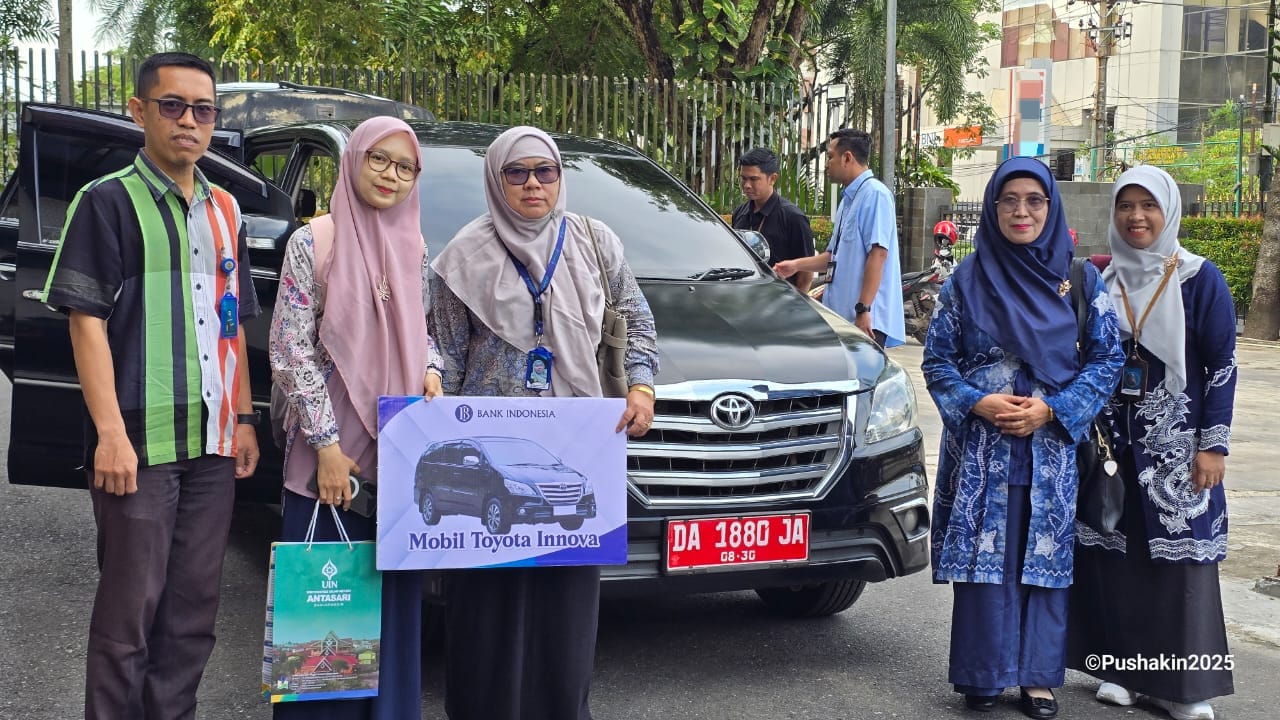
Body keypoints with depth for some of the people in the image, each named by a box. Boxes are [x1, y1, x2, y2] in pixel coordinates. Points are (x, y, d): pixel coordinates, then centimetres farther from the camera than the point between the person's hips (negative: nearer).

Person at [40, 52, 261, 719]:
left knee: (194, 603, 11)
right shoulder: (108, 201, -3)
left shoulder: (224, 209, 15)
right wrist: (110, 432, -16)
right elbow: (87, 322, -9)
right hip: (141, 443, -6)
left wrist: (244, 420, 13)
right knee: (131, 606, -1)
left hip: (214, 442, 6)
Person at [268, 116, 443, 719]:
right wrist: (328, 446, -13)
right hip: (330, 455, -4)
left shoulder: (412, 247, 9)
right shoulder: (314, 242, -6)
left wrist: (431, 371, -2)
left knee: (396, 595, 10)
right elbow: (290, 351, -8)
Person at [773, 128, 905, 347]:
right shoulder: (847, 199, 20)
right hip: (842, 313, 10)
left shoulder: (875, 194, -11)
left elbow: (878, 253, -20)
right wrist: (797, 265, 18)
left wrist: (864, 309, -23)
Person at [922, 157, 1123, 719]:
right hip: (981, 447, 0)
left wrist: (1051, 409, -10)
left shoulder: (1080, 281, 3)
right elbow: (937, 357, 5)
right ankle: (982, 674, 13)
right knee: (982, 556, 0)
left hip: (1053, 448, 0)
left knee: (1045, 558, 4)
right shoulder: (967, 280, 3)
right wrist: (978, 402, -11)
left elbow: (1108, 357, 3)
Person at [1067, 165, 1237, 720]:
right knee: (1114, 555, 4)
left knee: (1181, 559, -1)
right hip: (1113, 442, 3)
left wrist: (1213, 445, -8)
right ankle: (1123, 669, 17)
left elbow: (1222, 365, -3)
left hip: (1177, 445, -3)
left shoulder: (1200, 279, -2)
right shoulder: (1101, 282, 7)